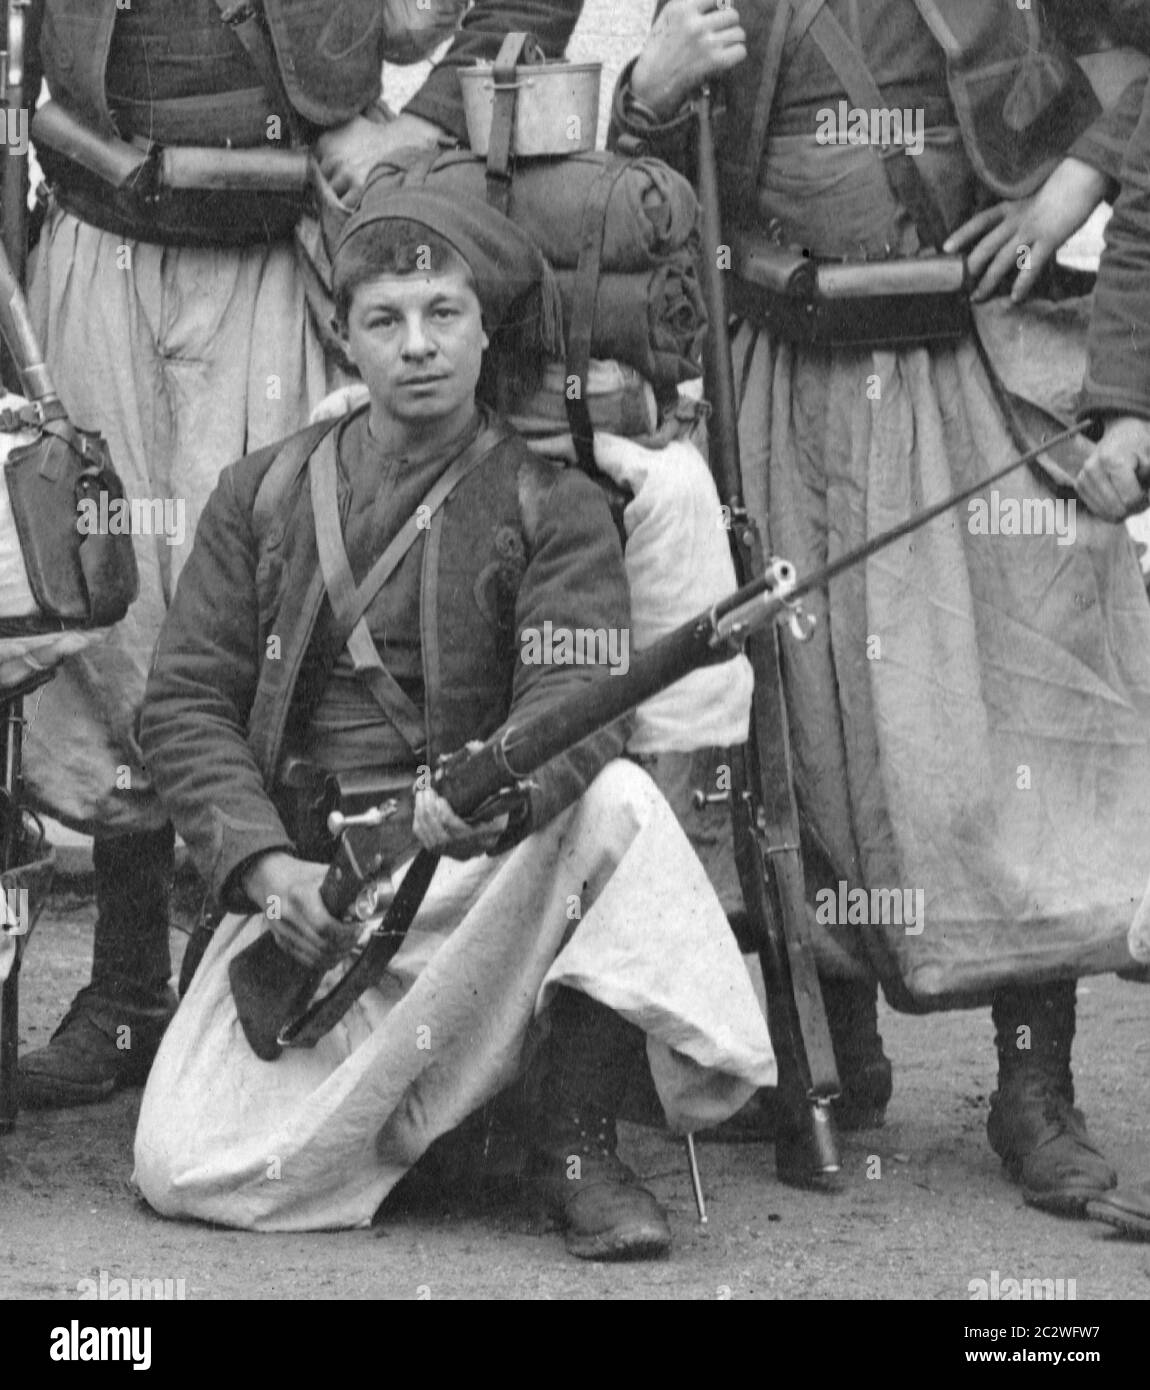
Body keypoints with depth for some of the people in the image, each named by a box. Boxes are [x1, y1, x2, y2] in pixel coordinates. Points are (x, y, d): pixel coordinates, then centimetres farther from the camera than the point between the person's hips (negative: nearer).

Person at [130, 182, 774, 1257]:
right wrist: (267, 867, -14)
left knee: (615, 803, -34)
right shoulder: (262, 495, 8)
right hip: (300, 884, 1)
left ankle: (574, 1144, -19)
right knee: (185, 1168, -20)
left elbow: (577, 696, -14)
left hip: (489, 873, -1)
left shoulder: (555, 510, 2)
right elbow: (184, 705, 4)